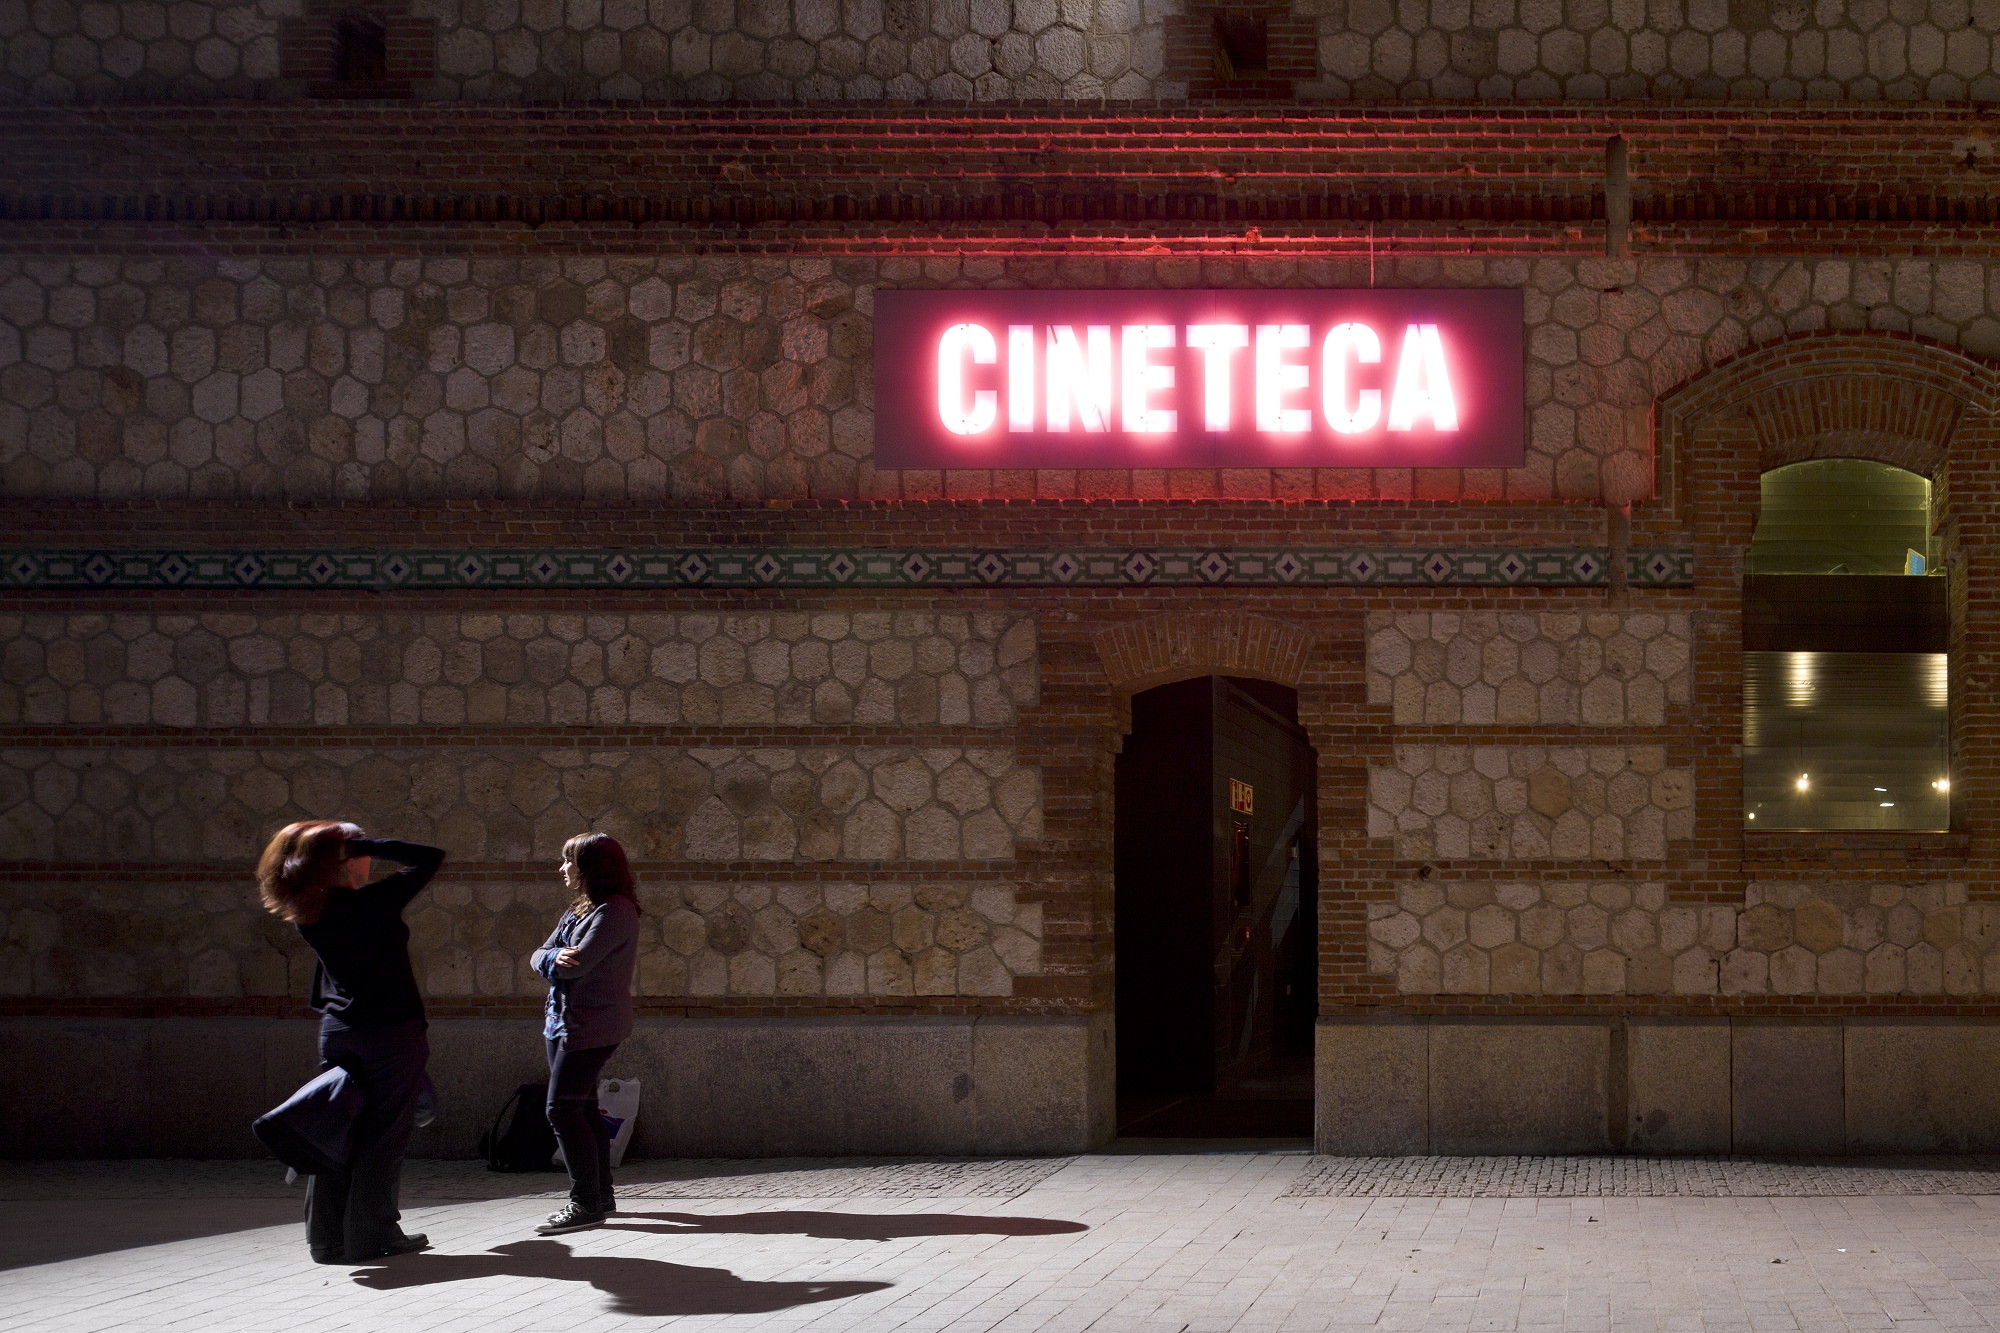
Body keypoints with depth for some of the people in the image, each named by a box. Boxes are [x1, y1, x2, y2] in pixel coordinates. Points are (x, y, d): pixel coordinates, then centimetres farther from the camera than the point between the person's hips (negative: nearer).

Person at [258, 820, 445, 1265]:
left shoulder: (309, 912, 1)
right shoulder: (376, 903, -17)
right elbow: (431, 858, -12)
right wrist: (369, 844, -13)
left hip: (337, 1028, 6)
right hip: (391, 1029, -6)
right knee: (383, 1133, 1)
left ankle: (327, 1237, 10)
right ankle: (371, 1235, 3)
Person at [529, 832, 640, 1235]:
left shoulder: (614, 911, -13)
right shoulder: (579, 910, 17)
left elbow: (579, 963, -22)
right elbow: (539, 956, 9)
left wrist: (553, 959, -3)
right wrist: (555, 958, -14)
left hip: (591, 1025, -10)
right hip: (565, 1021, 10)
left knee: (563, 1109, -13)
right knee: (582, 1108, 13)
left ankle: (586, 1203, -10)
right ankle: (600, 1195, 20)